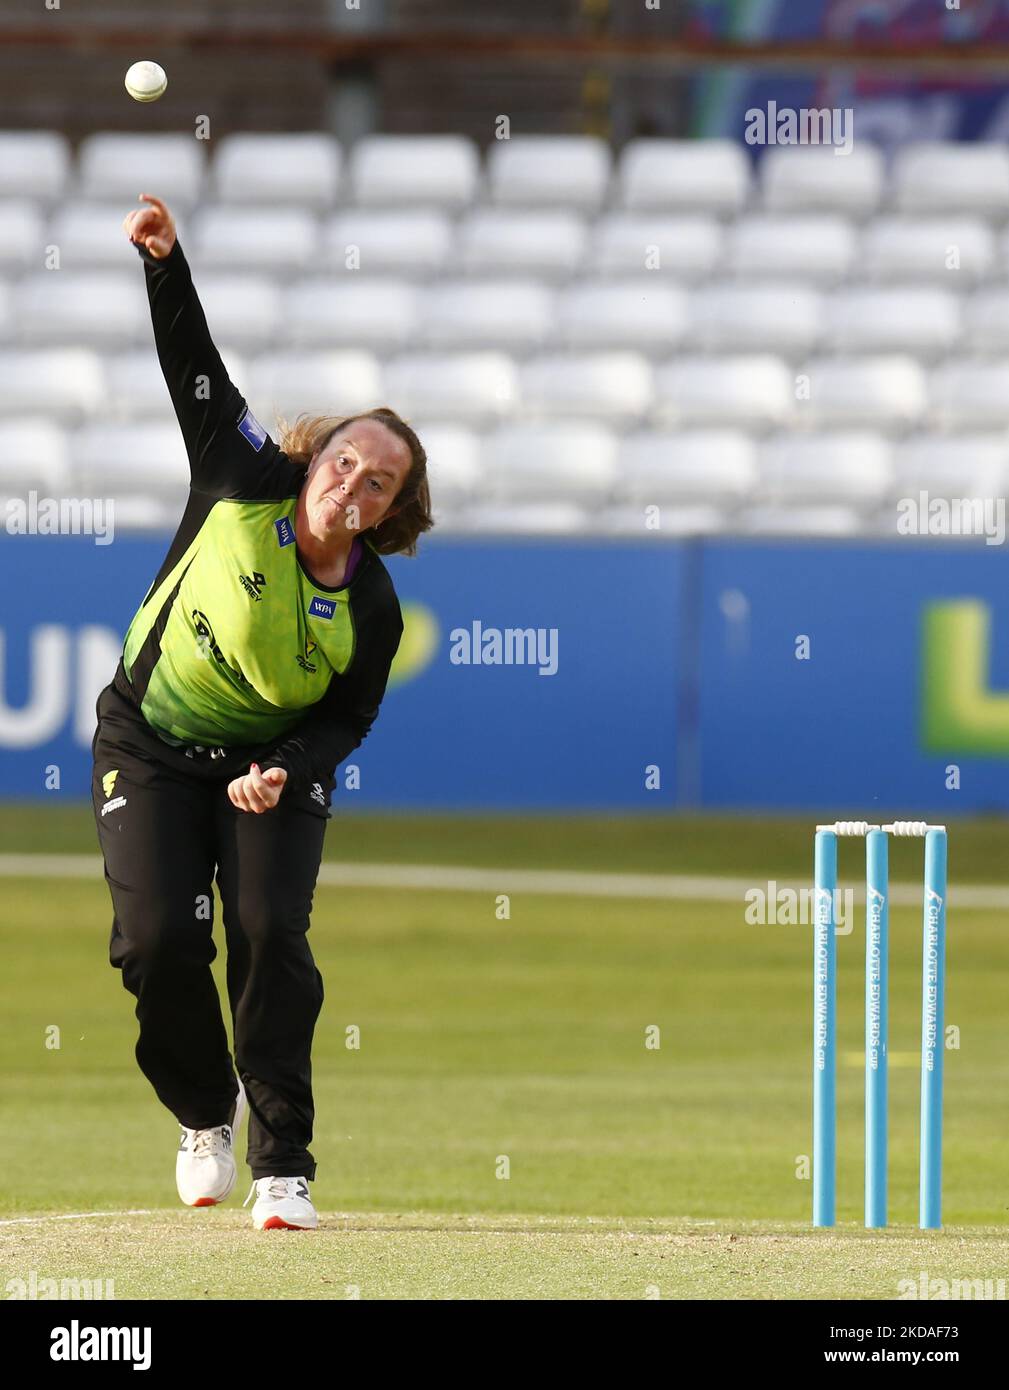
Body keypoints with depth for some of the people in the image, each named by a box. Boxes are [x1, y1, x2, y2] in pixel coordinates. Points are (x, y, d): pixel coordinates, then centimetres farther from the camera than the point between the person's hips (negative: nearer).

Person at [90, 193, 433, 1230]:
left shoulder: (372, 609, -16)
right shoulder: (246, 482, -15)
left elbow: (348, 718, -5)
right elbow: (195, 370, -15)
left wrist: (288, 771, -24)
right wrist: (167, 259, -26)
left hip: (274, 765, 0)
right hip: (151, 745, 0)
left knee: (270, 933, -17)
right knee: (159, 938, -10)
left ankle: (283, 1168, -11)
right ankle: (206, 1114, 18)